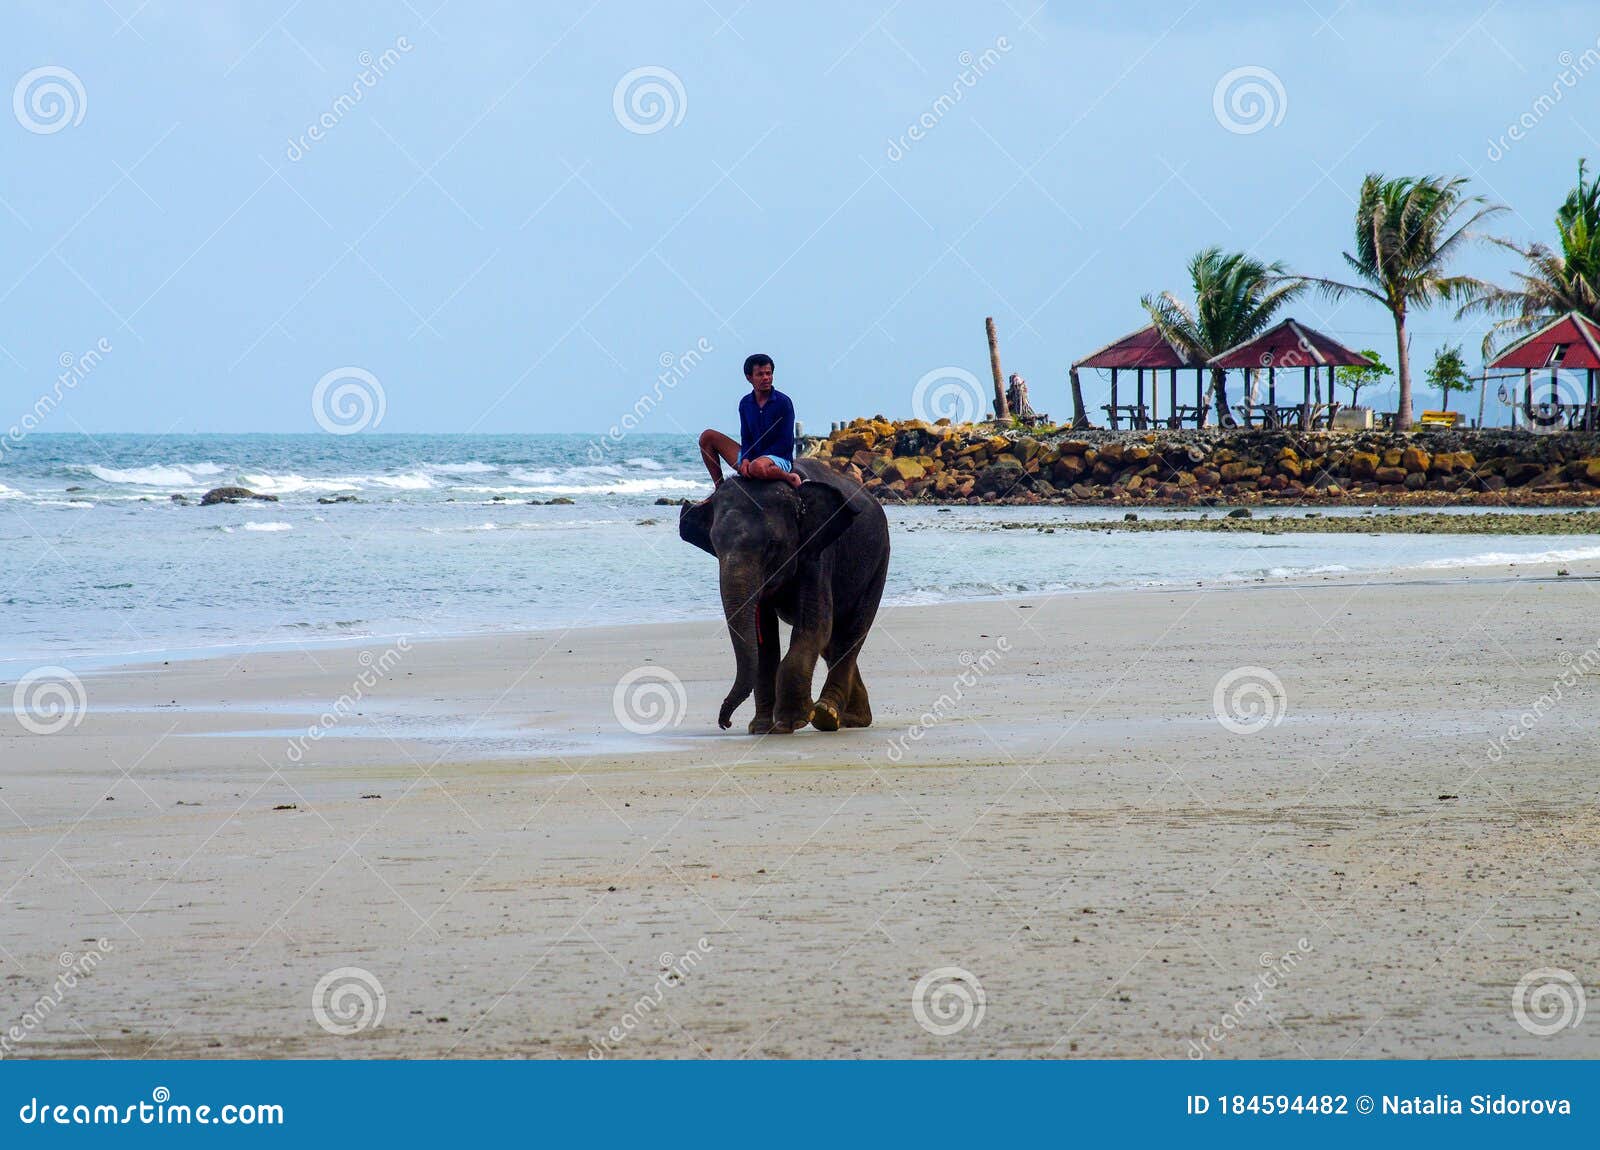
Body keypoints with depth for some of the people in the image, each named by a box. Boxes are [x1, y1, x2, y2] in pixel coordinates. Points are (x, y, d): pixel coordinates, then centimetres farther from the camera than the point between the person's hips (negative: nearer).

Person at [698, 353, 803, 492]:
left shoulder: (783, 402, -9)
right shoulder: (745, 403, 8)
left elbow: (785, 443, -12)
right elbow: (746, 438, 9)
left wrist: (752, 460, -17)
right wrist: (745, 460, -14)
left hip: (778, 458, -7)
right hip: (750, 456, 7)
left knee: (757, 467, -44)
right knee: (707, 436, 3)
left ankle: (790, 478, -16)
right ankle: (719, 488, 1)